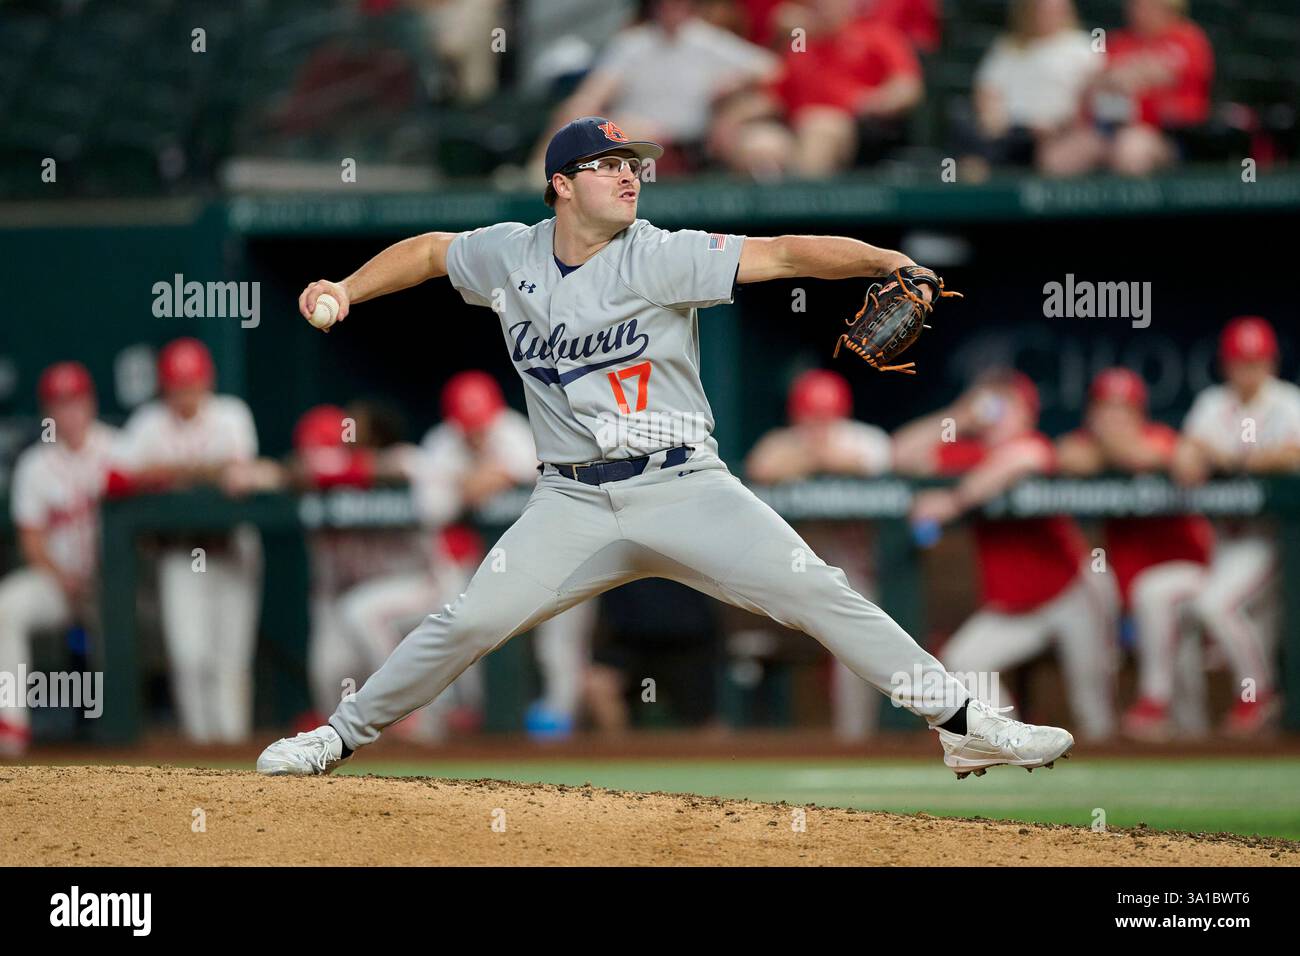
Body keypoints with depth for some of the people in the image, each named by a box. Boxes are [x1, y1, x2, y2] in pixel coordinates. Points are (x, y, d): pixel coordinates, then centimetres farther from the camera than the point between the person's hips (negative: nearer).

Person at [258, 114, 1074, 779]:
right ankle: (340, 738, 11)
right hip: (574, 503, 2)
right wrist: (348, 290, 10)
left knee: (819, 594, -14)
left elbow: (779, 255, -19)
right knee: (472, 622, -7)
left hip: (683, 488, -2)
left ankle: (964, 725, -11)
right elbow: (430, 251, 23)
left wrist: (886, 262, -32)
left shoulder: (662, 258, -8)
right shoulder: (511, 255, 4)